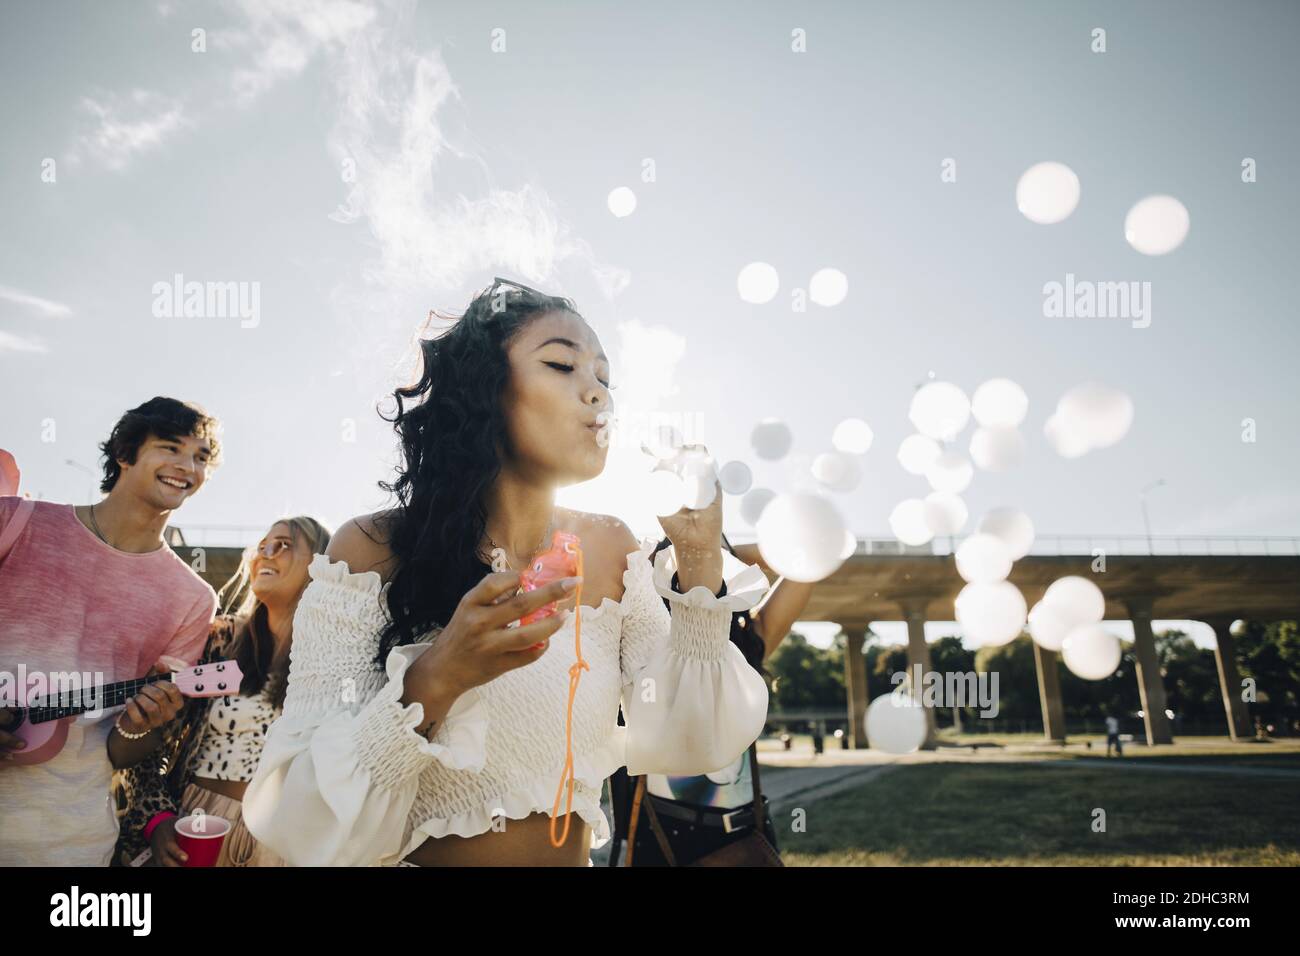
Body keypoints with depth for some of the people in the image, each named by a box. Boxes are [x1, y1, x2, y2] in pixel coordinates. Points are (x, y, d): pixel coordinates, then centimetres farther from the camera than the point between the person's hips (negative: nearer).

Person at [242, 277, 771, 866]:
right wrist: (431, 683, -35)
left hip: (577, 853, 4)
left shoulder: (611, 550, -6)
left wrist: (700, 563, -17)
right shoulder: (372, 550, -16)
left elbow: (687, 748, -10)